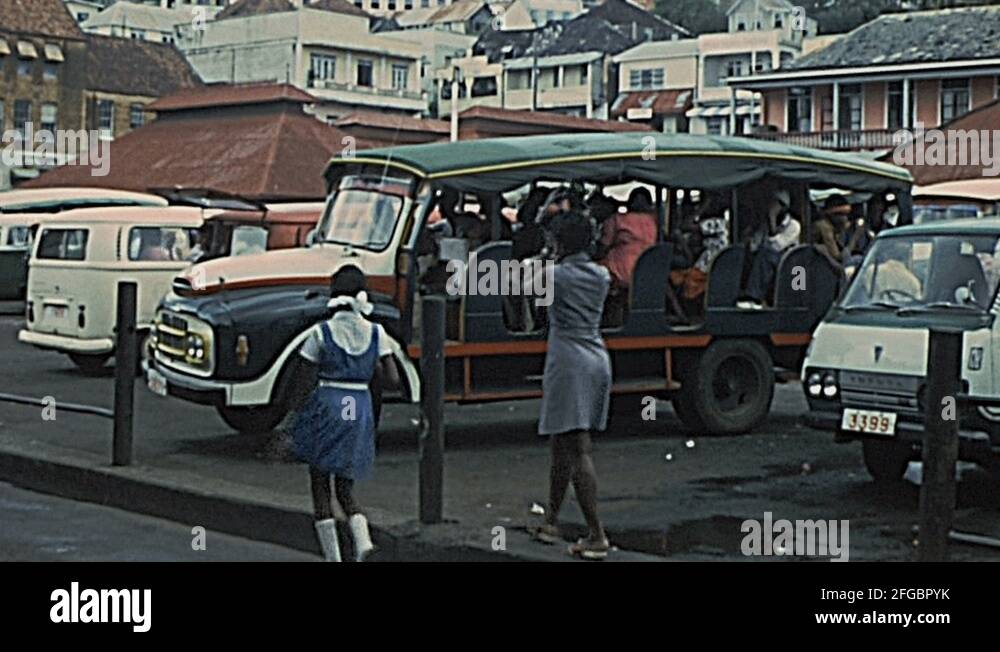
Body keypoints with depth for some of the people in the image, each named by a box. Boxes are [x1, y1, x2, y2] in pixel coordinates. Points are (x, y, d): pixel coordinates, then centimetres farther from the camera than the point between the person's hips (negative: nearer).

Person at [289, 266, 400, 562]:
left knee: (320, 488, 8)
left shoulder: (321, 332, -5)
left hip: (327, 407, -3)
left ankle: (332, 557, 3)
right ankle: (363, 541, -12)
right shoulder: (376, 333, 2)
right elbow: (393, 379, 1)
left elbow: (306, 379, -3)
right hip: (361, 410, 3)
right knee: (345, 490, 14)